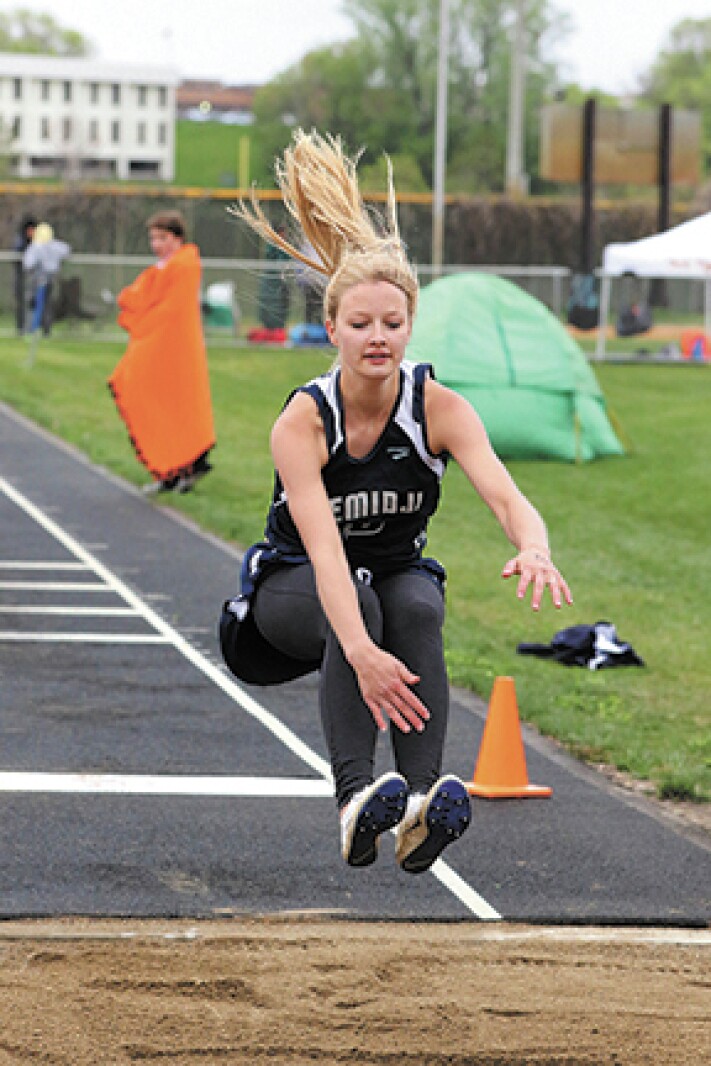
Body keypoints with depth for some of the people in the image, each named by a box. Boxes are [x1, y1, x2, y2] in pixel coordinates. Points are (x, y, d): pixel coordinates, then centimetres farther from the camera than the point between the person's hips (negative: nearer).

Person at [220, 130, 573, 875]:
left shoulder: (439, 408, -17)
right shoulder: (303, 420, -25)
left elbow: (505, 495, -33)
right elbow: (323, 547, -39)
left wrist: (534, 550, -58)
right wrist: (360, 651, -55)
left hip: (399, 573, 2)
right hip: (291, 590, -2)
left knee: (417, 607, -33)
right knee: (358, 602, -36)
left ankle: (423, 802, -48)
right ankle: (357, 798, -47)